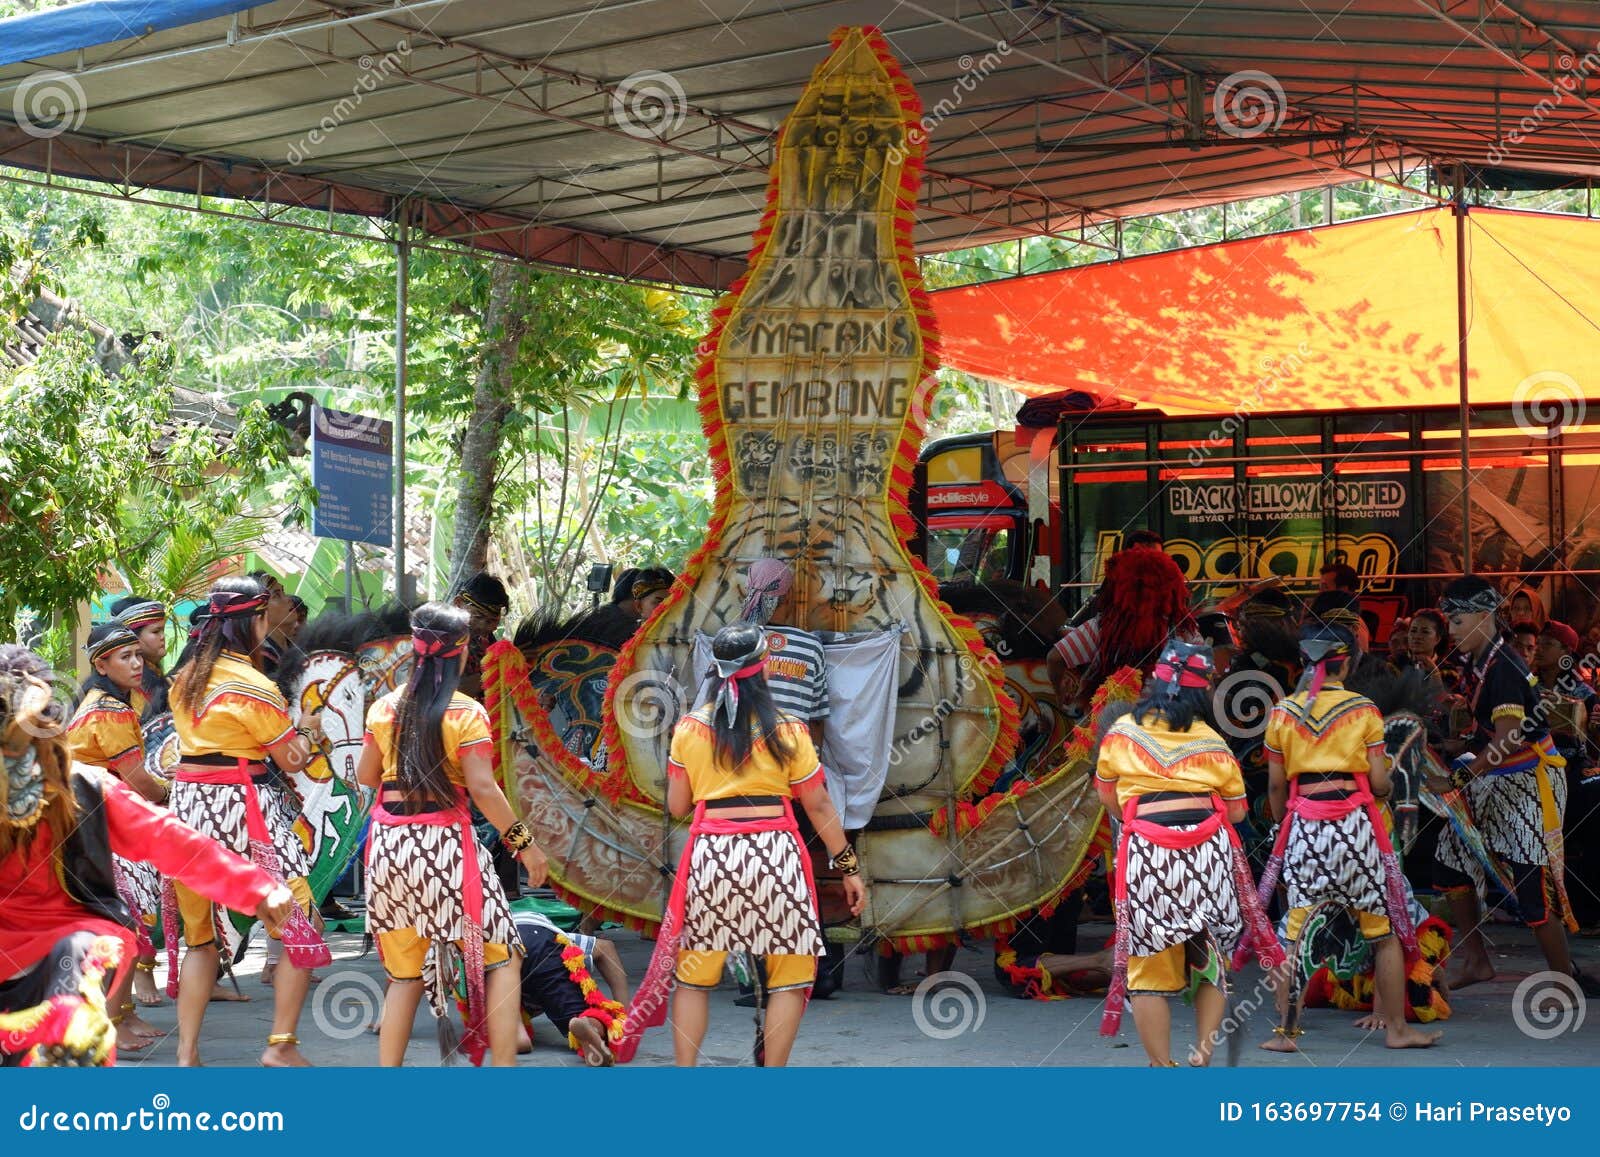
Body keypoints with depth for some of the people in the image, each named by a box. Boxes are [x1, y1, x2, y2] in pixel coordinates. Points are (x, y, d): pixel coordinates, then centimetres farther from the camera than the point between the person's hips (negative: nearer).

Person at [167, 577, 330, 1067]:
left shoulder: (186, 679, 11)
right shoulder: (254, 686, -11)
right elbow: (292, 760, -5)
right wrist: (306, 737, 16)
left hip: (188, 804, 7)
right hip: (242, 806, -7)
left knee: (200, 934, 13)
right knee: (300, 923, 2)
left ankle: (187, 1052, 8)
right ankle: (281, 1044, -2)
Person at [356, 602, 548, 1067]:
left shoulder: (384, 708, 5)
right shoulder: (466, 713, -9)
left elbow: (365, 776, 14)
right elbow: (483, 789, -15)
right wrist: (524, 842, -8)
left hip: (389, 846, 5)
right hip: (444, 845, -5)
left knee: (404, 971, 13)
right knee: (500, 959, 6)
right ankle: (504, 1066, -3)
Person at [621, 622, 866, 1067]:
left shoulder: (690, 728, 4)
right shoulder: (787, 730, -1)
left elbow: (676, 806, 8)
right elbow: (819, 806, 1)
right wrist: (849, 867, 8)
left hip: (711, 856, 2)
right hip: (774, 855, -2)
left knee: (694, 973, 11)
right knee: (789, 974, 6)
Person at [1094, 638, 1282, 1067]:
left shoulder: (1122, 732, 8)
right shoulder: (1212, 742, 9)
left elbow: (1106, 793, 16)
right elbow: (1237, 809, 11)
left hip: (1146, 851, -1)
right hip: (1209, 850, 1)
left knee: (1149, 967, 4)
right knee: (1213, 958, 15)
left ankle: (1162, 1068, 5)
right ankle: (1203, 1054, 4)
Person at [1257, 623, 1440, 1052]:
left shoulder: (1283, 712, 6)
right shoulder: (1363, 710, 1)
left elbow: (1276, 786, 7)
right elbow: (1380, 784, -1)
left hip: (1302, 826, 2)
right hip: (1355, 821, -2)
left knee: (1294, 934, 5)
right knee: (1386, 931, 8)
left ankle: (1285, 1030, 3)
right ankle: (1396, 1028, 12)